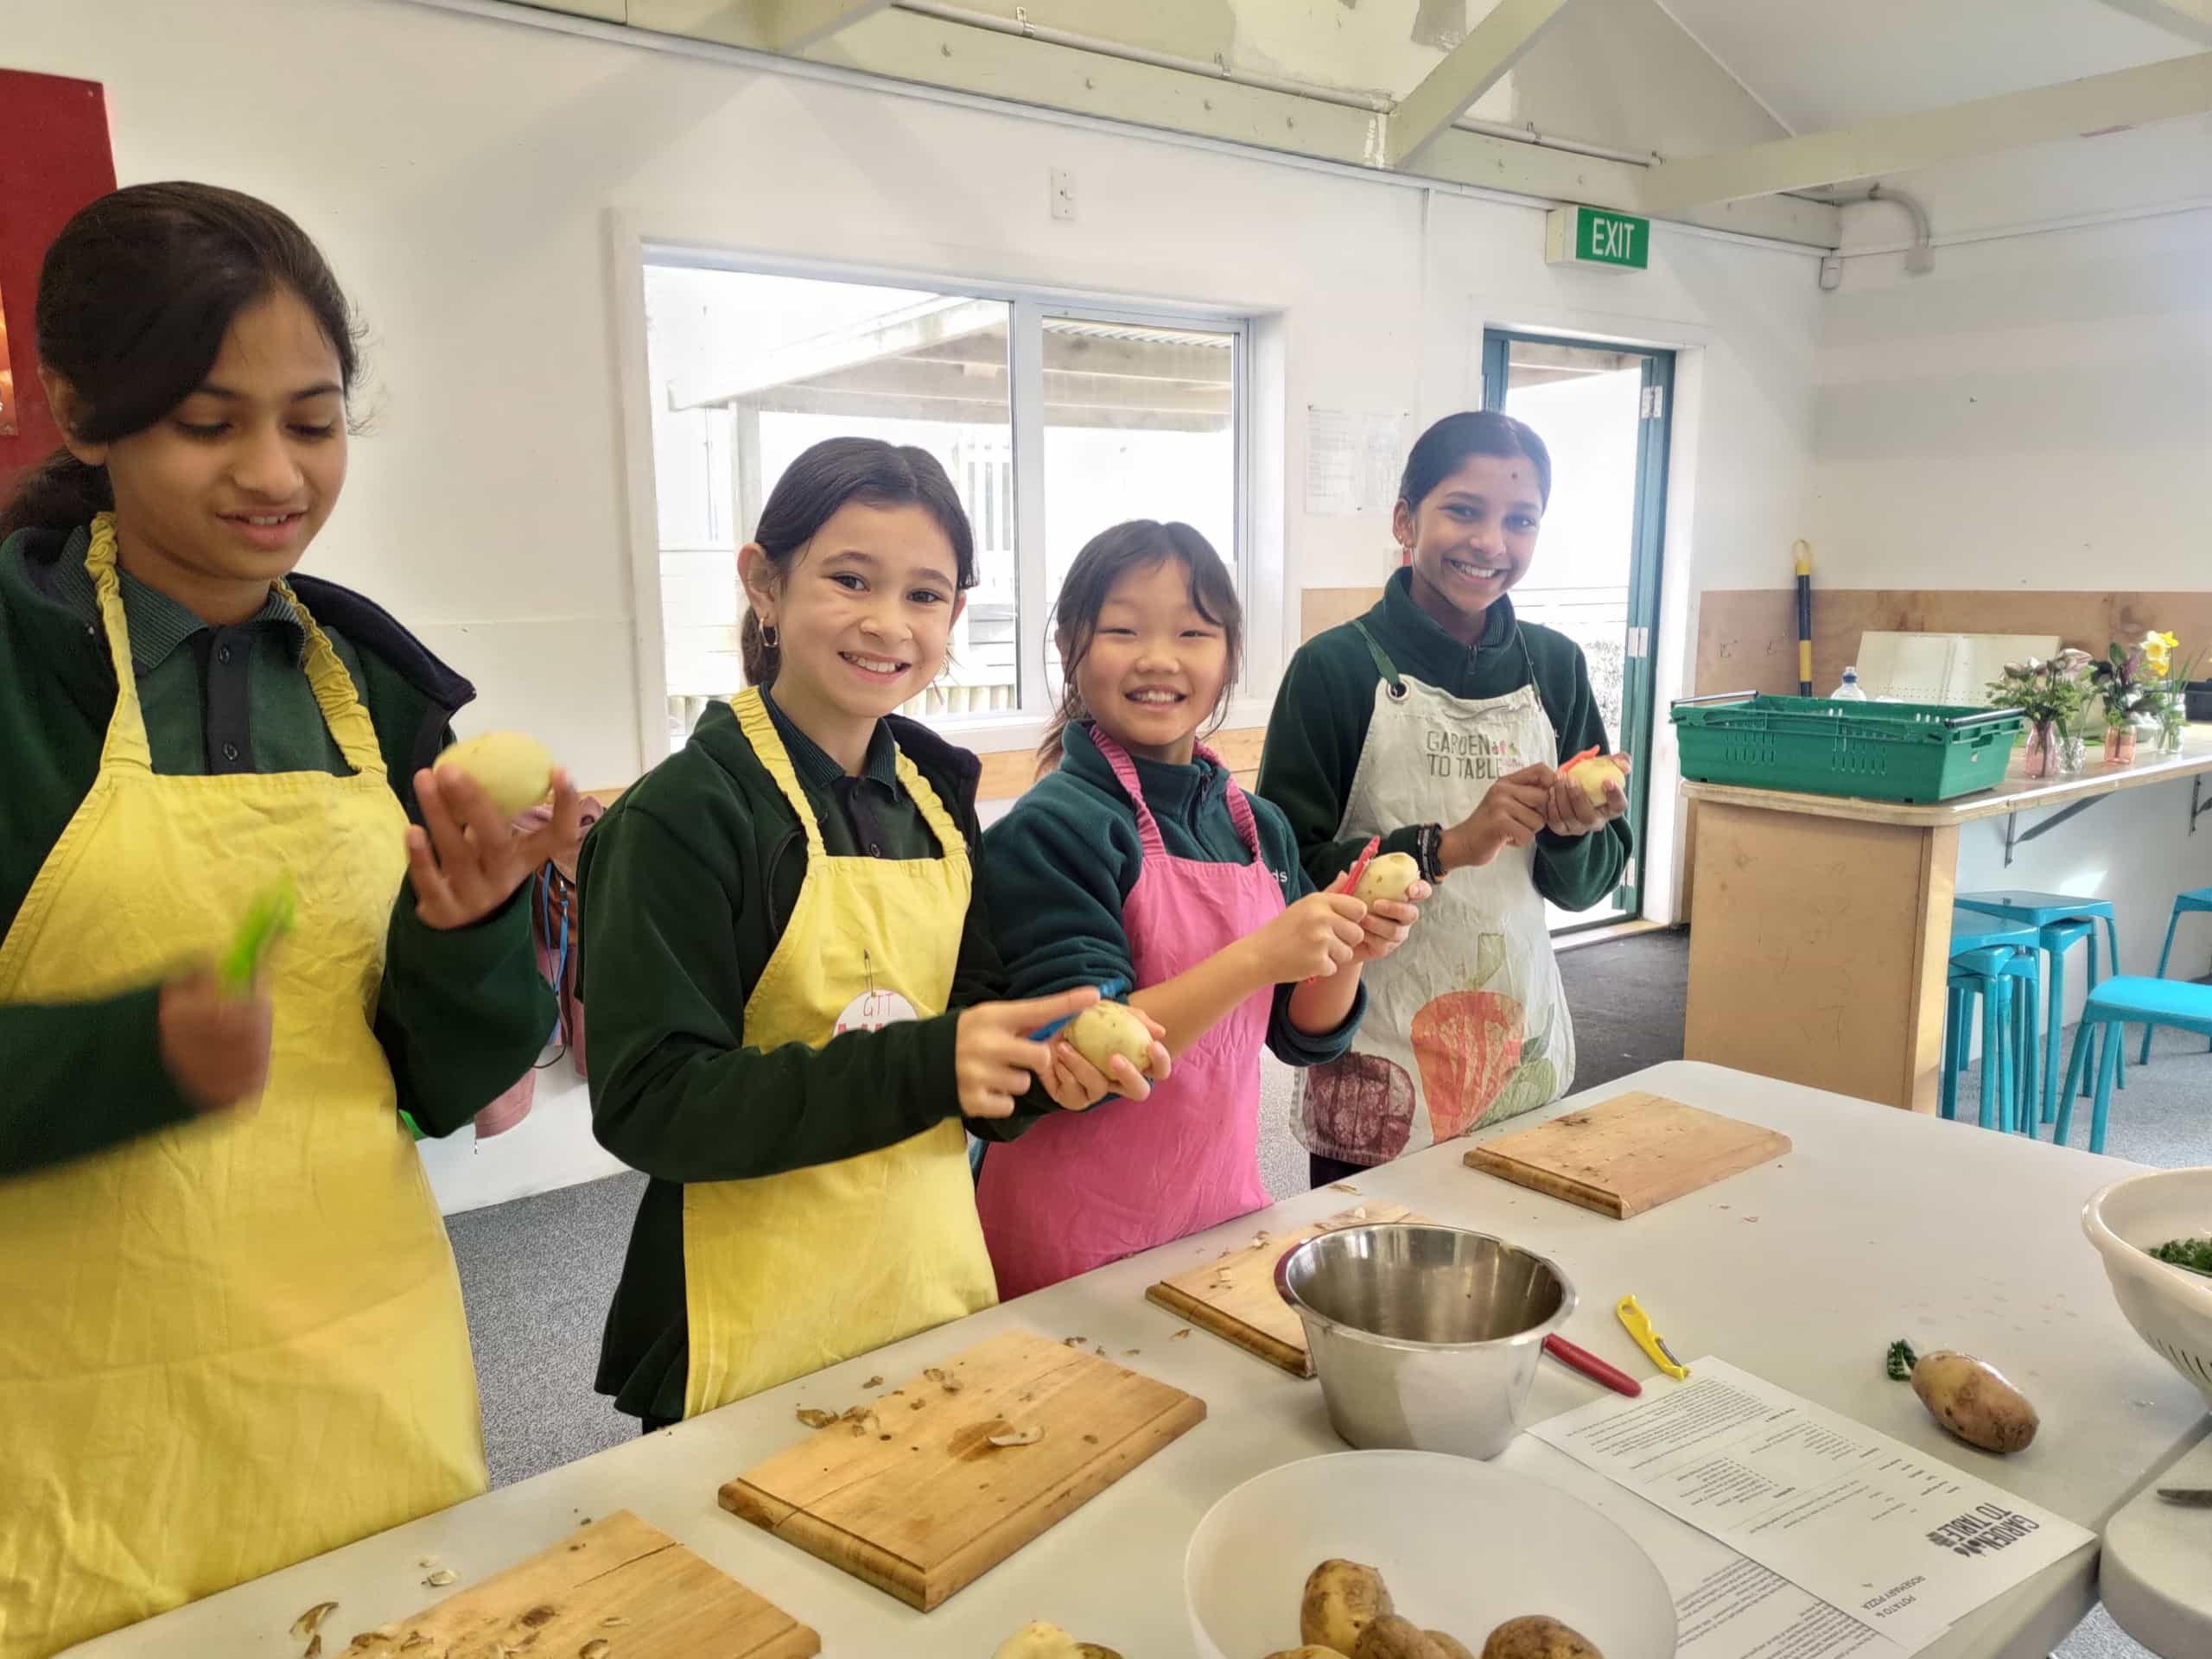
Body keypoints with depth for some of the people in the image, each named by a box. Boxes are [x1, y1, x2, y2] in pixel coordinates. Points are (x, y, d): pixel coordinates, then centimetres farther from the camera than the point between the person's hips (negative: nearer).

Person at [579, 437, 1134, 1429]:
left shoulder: (935, 797, 3)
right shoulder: (684, 815, -15)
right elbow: (645, 1102, -20)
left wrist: (1037, 1063, -10)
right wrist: (923, 1065, -28)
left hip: (939, 1285, 6)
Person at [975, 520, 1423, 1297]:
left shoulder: (1259, 827, 1)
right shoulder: (1051, 829, -17)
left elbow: (1303, 1036, 8)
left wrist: (1349, 952, -11)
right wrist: (1257, 958, -28)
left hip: (1225, 1202, 6)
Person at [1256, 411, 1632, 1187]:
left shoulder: (1555, 666, 3)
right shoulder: (1336, 667, -11)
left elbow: (1588, 883, 8)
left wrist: (1572, 834, -13)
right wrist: (1449, 845, -23)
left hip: (1524, 1042, 4)